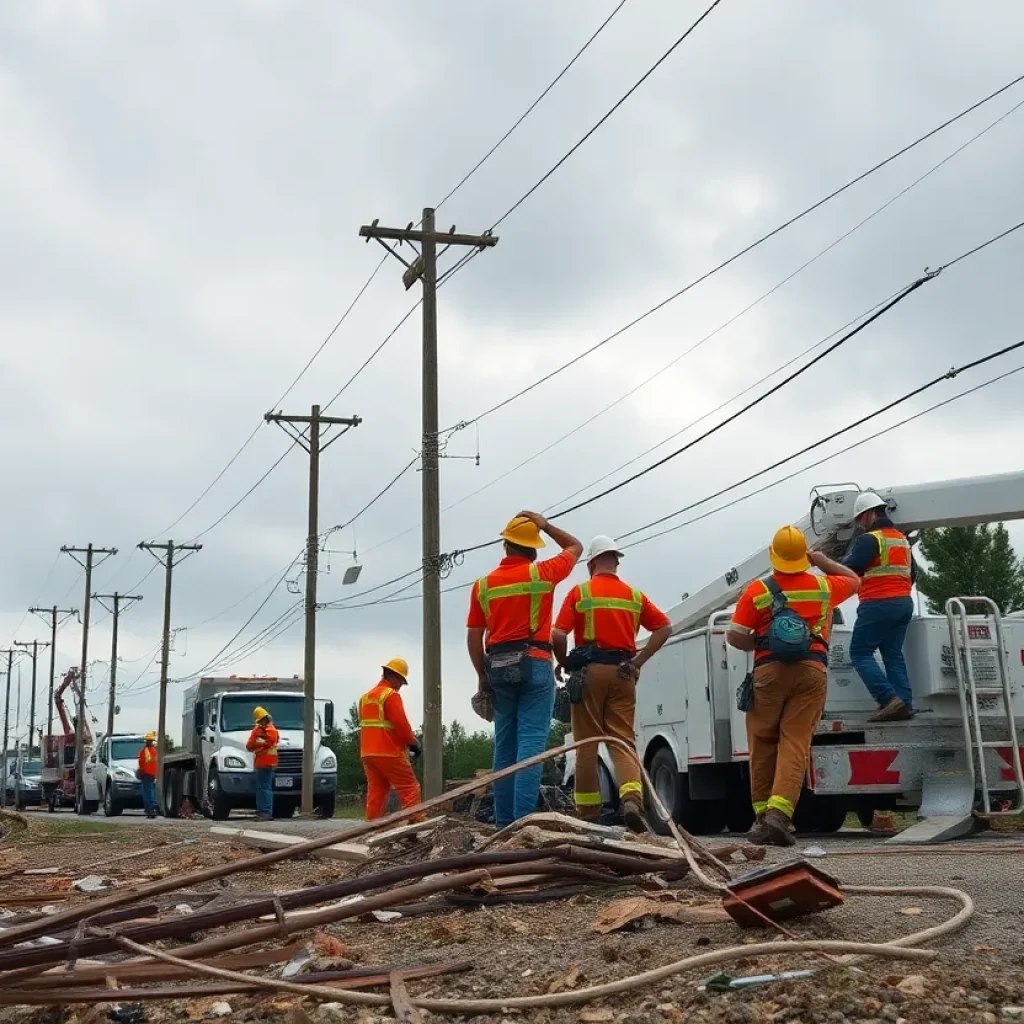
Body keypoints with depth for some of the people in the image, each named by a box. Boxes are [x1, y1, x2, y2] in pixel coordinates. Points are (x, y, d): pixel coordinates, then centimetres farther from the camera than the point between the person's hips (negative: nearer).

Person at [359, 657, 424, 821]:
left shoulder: (366, 696, 17)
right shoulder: (391, 695, -9)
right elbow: (401, 724, -14)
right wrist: (413, 742, -1)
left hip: (367, 752, 8)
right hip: (388, 752, -8)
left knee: (376, 791, 8)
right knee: (410, 788, -5)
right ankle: (417, 823, -12)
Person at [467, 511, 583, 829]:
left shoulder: (483, 584, 8)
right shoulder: (541, 573, 0)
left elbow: (473, 637, 6)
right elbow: (575, 548, 18)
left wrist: (482, 676, 13)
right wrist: (545, 525, 18)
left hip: (499, 668, 4)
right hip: (534, 664, -4)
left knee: (505, 746, 8)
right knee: (531, 742, -8)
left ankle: (504, 822, 8)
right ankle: (524, 820, -16)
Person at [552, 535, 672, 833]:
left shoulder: (580, 592, 1)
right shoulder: (634, 595, 11)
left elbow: (558, 636, -8)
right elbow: (664, 627, 6)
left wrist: (564, 664, 8)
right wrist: (638, 662, 6)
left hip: (589, 671, -2)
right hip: (623, 673, 2)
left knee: (586, 744, 5)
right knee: (623, 740, 3)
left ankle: (588, 813, 8)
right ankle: (632, 798, -21)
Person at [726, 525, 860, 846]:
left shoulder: (758, 590, 1)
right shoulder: (823, 587, 9)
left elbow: (734, 636, -3)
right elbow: (854, 580, 30)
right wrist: (822, 561, 35)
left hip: (769, 671, -1)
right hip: (811, 671, 1)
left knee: (763, 745, 10)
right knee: (795, 744, -4)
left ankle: (763, 815, 14)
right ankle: (779, 814, -18)